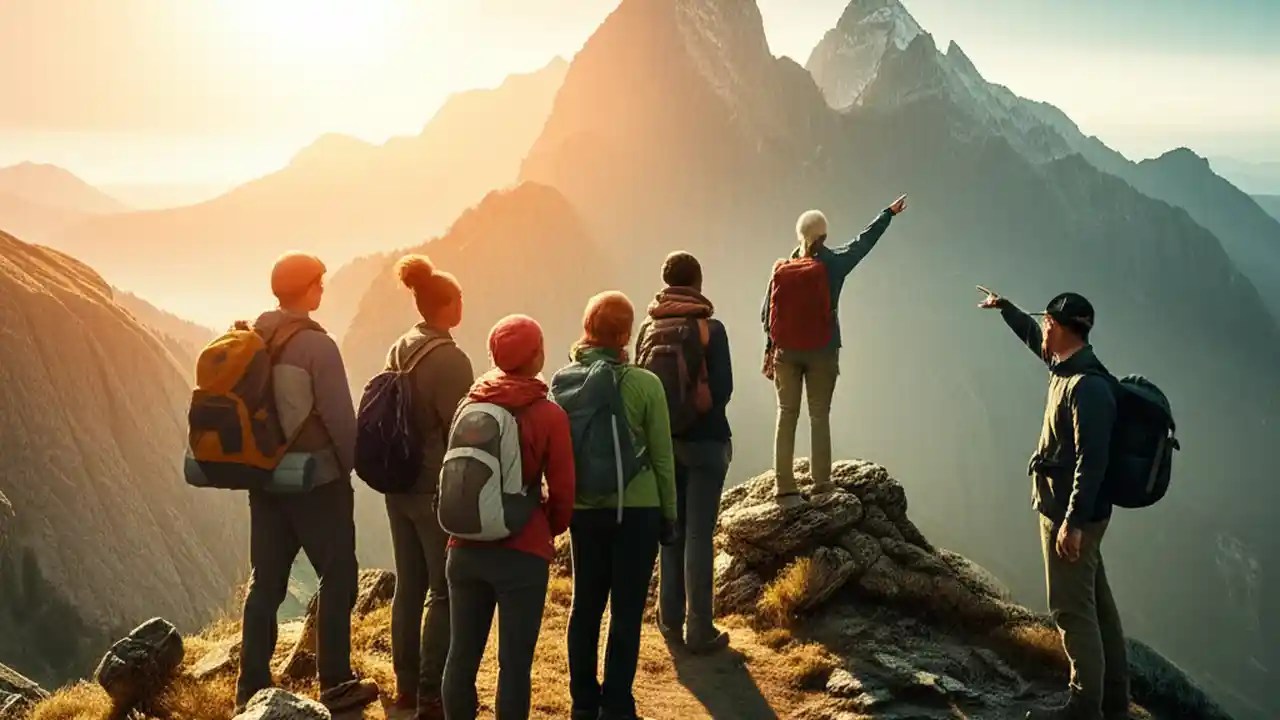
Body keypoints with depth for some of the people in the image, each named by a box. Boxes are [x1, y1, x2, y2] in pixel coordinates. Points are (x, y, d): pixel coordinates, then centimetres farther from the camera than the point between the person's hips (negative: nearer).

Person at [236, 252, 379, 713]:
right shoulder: (316, 345, -16)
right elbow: (339, 417, -16)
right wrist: (351, 466, -1)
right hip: (317, 479, -7)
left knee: (266, 581, 12)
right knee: (338, 578, 5)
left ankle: (252, 686, 16)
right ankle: (336, 686, 9)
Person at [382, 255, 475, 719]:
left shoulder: (398, 351, 6)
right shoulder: (448, 358, -17)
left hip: (399, 485, 8)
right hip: (439, 490, -8)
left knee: (409, 585, 15)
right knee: (445, 591, 1)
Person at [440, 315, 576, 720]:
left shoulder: (470, 406, 3)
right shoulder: (549, 415, -10)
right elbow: (562, 491, -6)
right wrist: (552, 529, 13)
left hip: (466, 548, 5)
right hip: (523, 553, -4)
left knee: (462, 654, 14)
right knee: (515, 662, 4)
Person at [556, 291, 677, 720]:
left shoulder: (563, 382, -2)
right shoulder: (645, 384, -12)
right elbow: (662, 457, -6)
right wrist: (669, 513, 5)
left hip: (583, 509, 4)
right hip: (636, 510, -4)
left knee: (585, 605, 14)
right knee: (626, 611, 4)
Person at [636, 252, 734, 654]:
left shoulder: (648, 329, 2)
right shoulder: (709, 328, -11)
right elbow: (723, 389, -12)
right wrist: (702, 409, 9)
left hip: (662, 439, 4)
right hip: (704, 440, -4)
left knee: (671, 531, 14)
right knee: (698, 535, -1)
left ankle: (671, 623, 21)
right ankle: (699, 631, 4)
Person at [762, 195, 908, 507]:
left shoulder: (782, 269, -1)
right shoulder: (833, 262, -6)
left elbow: (767, 313, 2)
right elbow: (865, 240, 8)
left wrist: (769, 349, 12)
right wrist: (889, 213, 23)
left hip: (786, 352, 2)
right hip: (822, 352, -2)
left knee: (786, 415, 5)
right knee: (819, 416, 6)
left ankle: (784, 485, 3)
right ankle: (821, 481, 9)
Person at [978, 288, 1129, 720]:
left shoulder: (1088, 386, -22)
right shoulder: (1067, 366, 7)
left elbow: (1092, 460, -26)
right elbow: (1034, 340, 30)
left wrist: (1073, 522, -27)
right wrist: (1004, 308, 41)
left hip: (1071, 515, -10)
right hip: (1074, 511, 10)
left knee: (1073, 610, -4)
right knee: (1096, 604, 16)